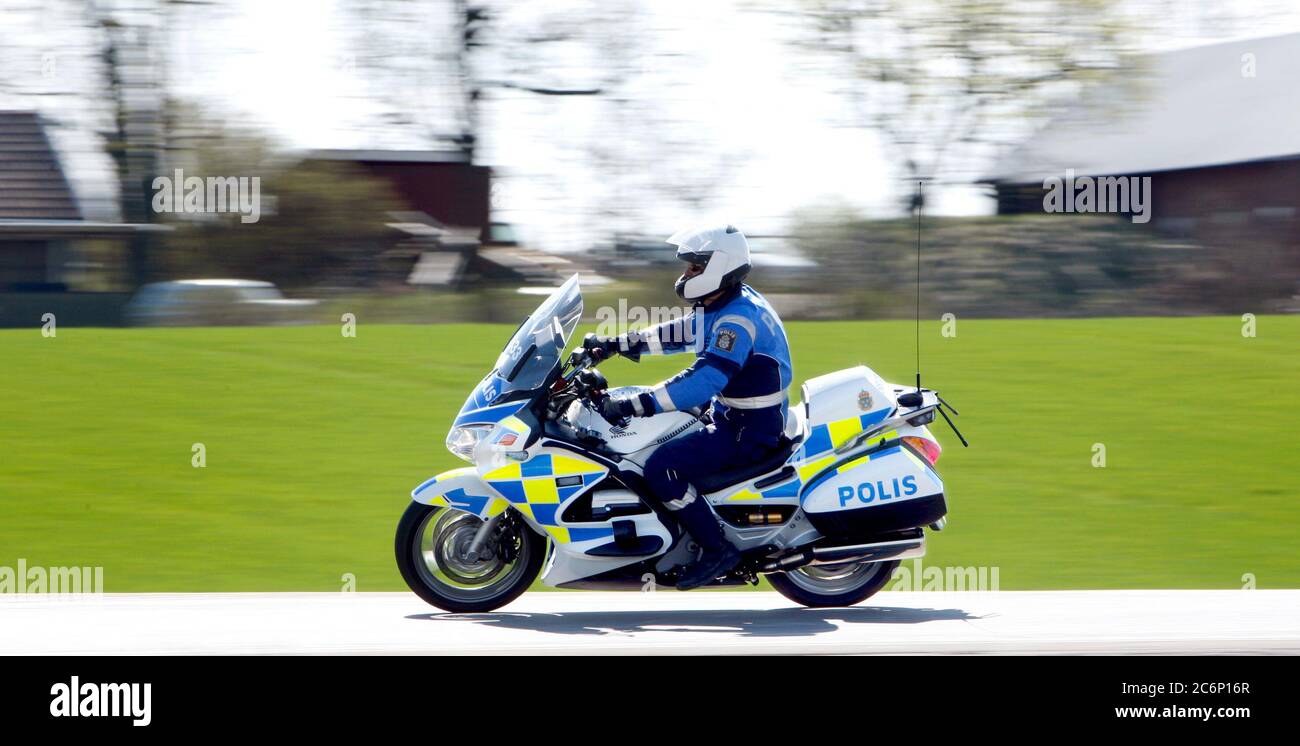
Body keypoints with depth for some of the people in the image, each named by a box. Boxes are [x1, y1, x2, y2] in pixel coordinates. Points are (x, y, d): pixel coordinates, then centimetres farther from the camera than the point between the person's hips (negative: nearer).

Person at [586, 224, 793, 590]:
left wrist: (637, 405, -37)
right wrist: (619, 344, 17)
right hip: (732, 417, 11)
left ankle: (717, 549, -15)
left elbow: (706, 379, -34)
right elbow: (682, 334, 21)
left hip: (750, 430, -11)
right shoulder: (726, 305, 8)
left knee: (661, 467, -24)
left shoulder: (739, 317, -24)